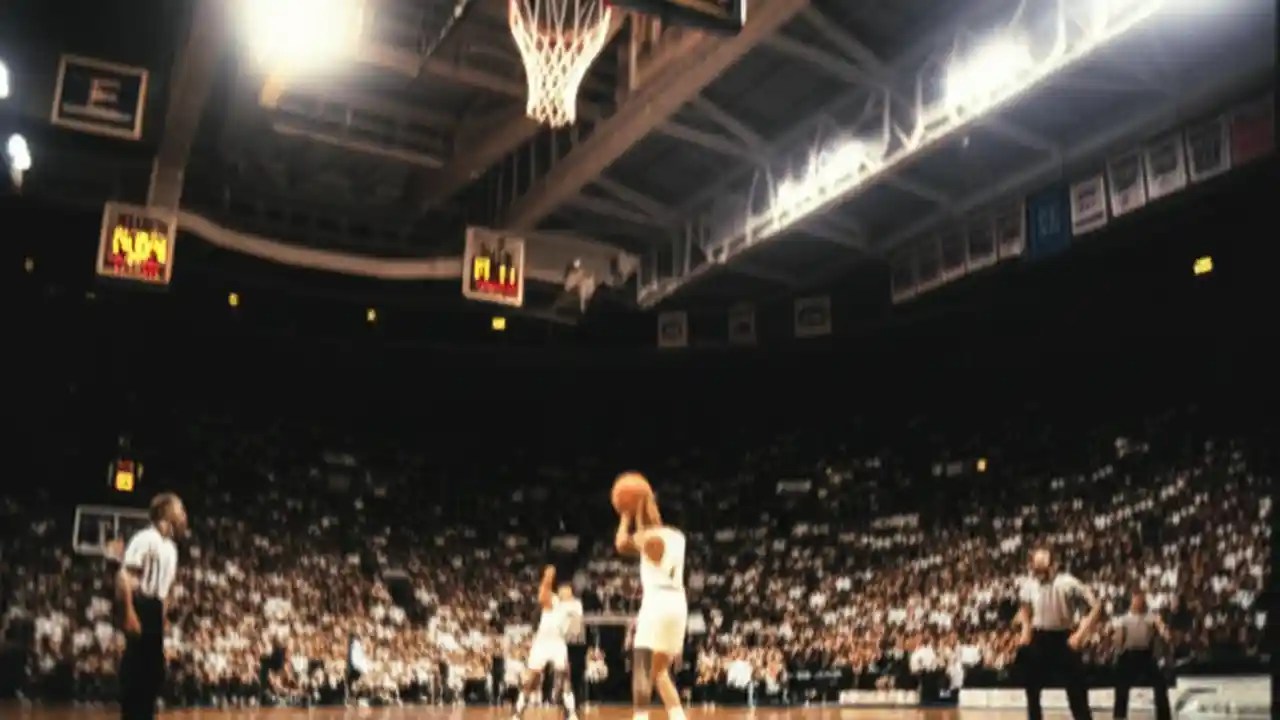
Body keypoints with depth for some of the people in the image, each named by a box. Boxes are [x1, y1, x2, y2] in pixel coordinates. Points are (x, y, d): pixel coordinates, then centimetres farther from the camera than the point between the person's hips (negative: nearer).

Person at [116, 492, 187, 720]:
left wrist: (163, 616, 21)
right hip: (140, 606, -9)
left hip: (155, 609, 9)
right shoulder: (146, 537, -12)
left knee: (154, 671, 9)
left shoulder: (170, 546, 17)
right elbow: (124, 575, -19)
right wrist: (129, 613, -25)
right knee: (135, 667, -7)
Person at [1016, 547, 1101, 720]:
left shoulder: (1066, 582, -16)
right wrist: (1026, 630, 4)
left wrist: (1081, 634, -19)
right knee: (1032, 690, 8)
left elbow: (1096, 606, -15)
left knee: (1077, 692, -3)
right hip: (1039, 638, 4)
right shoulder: (1029, 584, -3)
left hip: (1063, 638, -4)